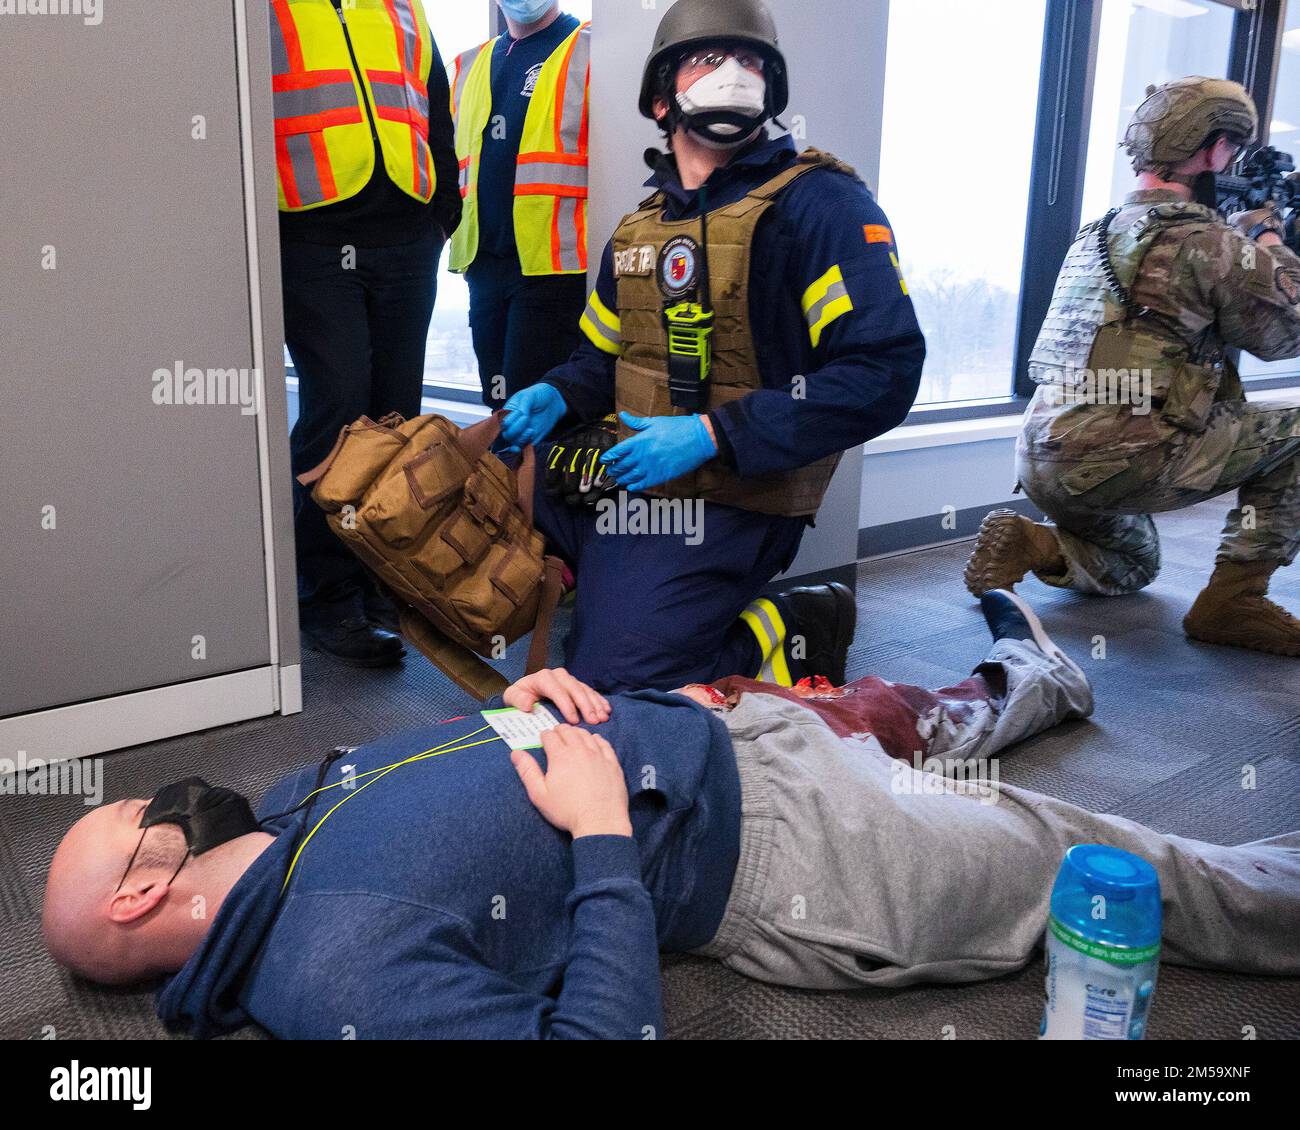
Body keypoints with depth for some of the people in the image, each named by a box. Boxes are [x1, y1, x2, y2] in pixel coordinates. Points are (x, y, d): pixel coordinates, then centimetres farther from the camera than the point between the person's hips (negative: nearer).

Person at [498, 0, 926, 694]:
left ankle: (793, 636, 4)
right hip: (622, 477, 7)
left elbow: (884, 371, -18)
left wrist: (712, 435, -22)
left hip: (727, 505, -7)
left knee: (608, 687, -17)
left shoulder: (820, 204, -8)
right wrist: (556, 398, 1)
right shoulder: (639, 229, 15)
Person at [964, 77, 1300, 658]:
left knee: (1129, 569, 33)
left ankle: (1023, 542, 7)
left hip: (1042, 466, 9)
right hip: (1120, 463, -9)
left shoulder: (1099, 232, 15)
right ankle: (1232, 601, 6)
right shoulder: (1202, 240, -10)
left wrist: (1243, 238, 23)